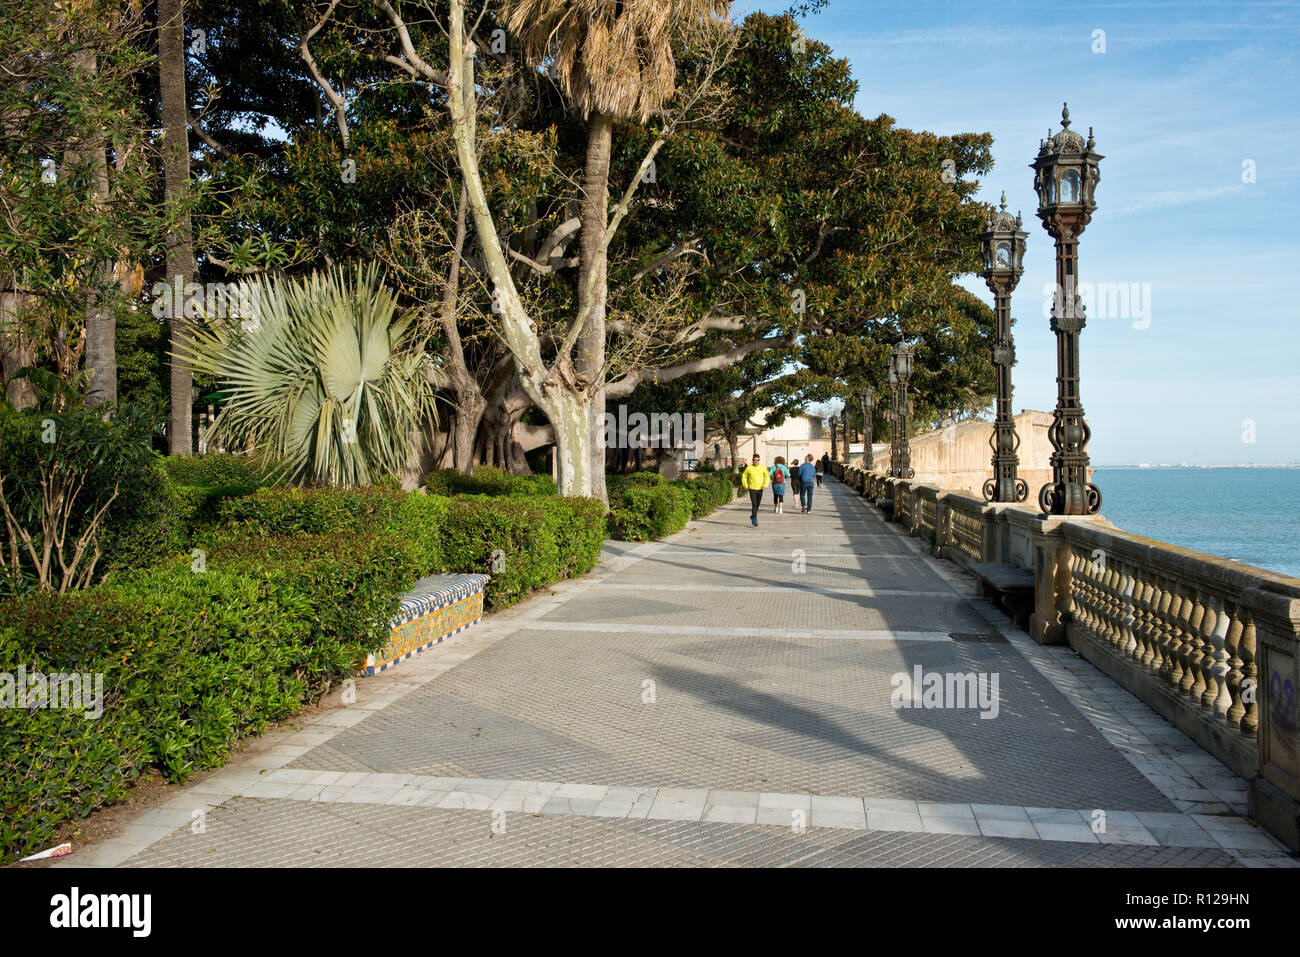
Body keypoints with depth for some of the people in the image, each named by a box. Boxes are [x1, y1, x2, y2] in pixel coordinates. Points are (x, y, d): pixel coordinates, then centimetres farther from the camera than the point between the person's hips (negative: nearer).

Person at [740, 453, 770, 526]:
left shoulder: (762, 467, -3)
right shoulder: (749, 467, -5)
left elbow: (767, 477, 1)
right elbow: (744, 476, 6)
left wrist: (765, 484, -16)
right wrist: (745, 484, -8)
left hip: (760, 489, 3)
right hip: (752, 489, -3)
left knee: (758, 504, 15)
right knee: (754, 504, -14)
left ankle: (752, 516, 37)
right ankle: (754, 520, -11)